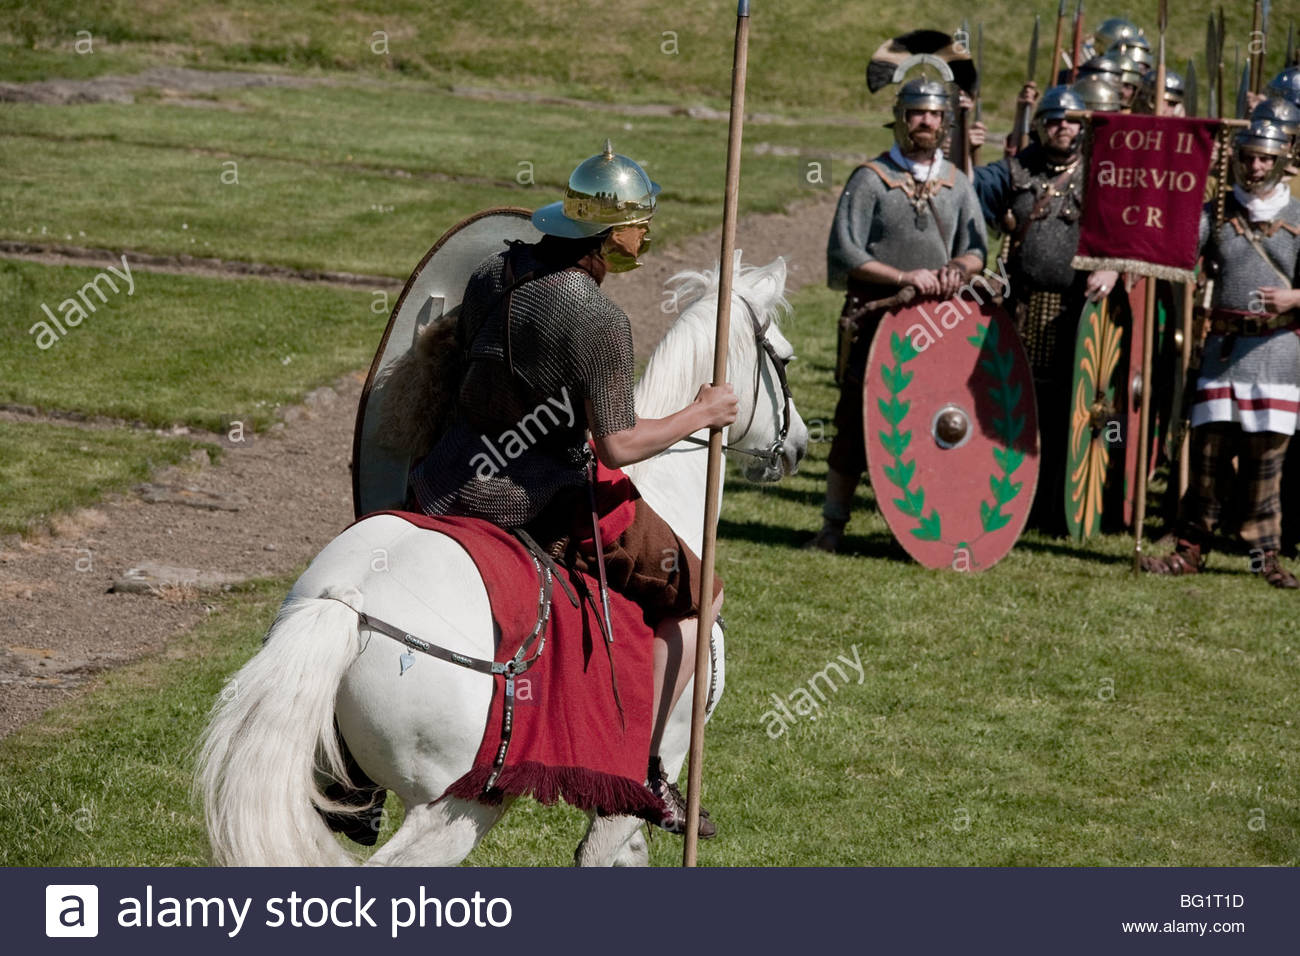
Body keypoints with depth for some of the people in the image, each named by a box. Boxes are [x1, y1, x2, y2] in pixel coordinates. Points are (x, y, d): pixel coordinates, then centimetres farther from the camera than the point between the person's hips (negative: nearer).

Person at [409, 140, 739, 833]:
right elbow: (618, 446, -21)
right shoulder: (597, 320, -21)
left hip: (451, 482, 7)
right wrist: (702, 415, -7)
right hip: (544, 501, -7)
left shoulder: (494, 271, 1)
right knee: (697, 596, 7)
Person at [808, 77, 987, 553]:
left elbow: (976, 248, 11)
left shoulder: (956, 183, 11)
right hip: (878, 318, -4)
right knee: (856, 422, -3)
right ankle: (833, 524, 5)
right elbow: (844, 253, -10)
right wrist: (905, 277, -19)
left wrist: (957, 269, -13)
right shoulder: (871, 179, -3)